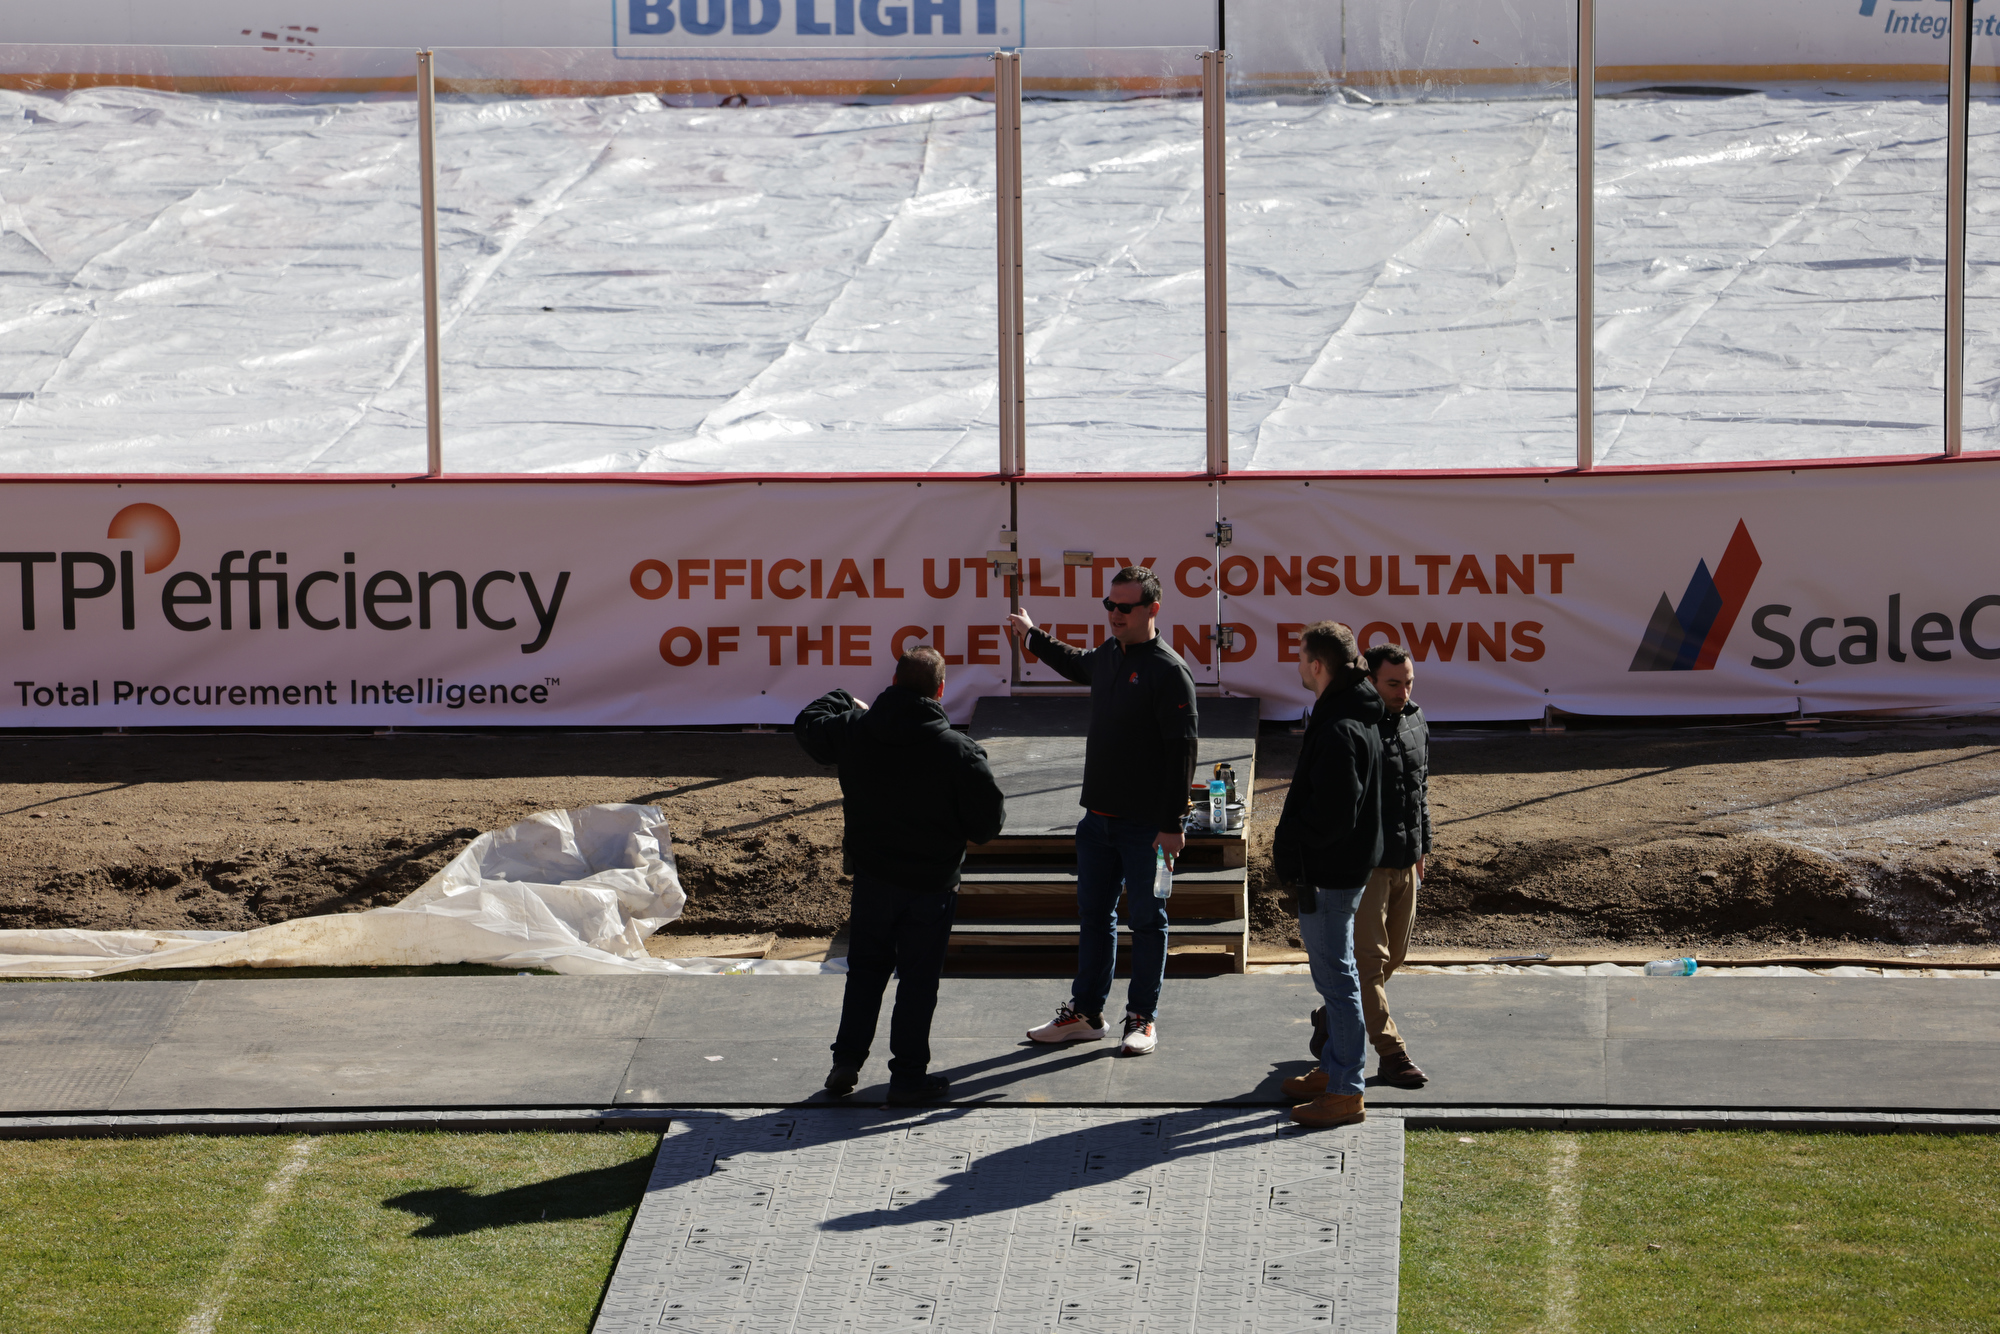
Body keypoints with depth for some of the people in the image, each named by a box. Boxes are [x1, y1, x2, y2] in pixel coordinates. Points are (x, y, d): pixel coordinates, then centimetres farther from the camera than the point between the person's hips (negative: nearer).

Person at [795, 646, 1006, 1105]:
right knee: (918, 979, 7)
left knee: (865, 969, 19)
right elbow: (989, 819, -13)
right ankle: (909, 1076, 11)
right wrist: (961, 832, 9)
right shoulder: (958, 750, -18)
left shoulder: (853, 730, -7)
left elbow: (808, 725, 15)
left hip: (872, 877, 3)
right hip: (931, 883, -3)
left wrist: (846, 701, 30)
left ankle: (846, 1060, 18)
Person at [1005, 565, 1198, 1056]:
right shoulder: (1107, 655, 8)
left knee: (1146, 920, 4)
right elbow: (1080, 667, 35)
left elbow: (1181, 751, -17)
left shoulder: (1169, 671, -15)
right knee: (1093, 916, 13)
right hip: (1099, 815, 7)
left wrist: (1172, 824, -20)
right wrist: (1034, 638, 46)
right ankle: (1085, 1012, 23)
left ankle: (1143, 1019, 13)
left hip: (1146, 825, -7)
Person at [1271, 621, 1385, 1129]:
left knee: (1336, 980, -3)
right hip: (1340, 868, 11)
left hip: (1327, 875, -11)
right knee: (1334, 976, 20)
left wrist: (1289, 840, -14)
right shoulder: (1351, 715, 9)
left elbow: (1333, 815, -28)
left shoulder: (1339, 730, -25)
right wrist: (1291, 838, 13)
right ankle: (1332, 1069, 32)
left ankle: (1345, 1092, 3)